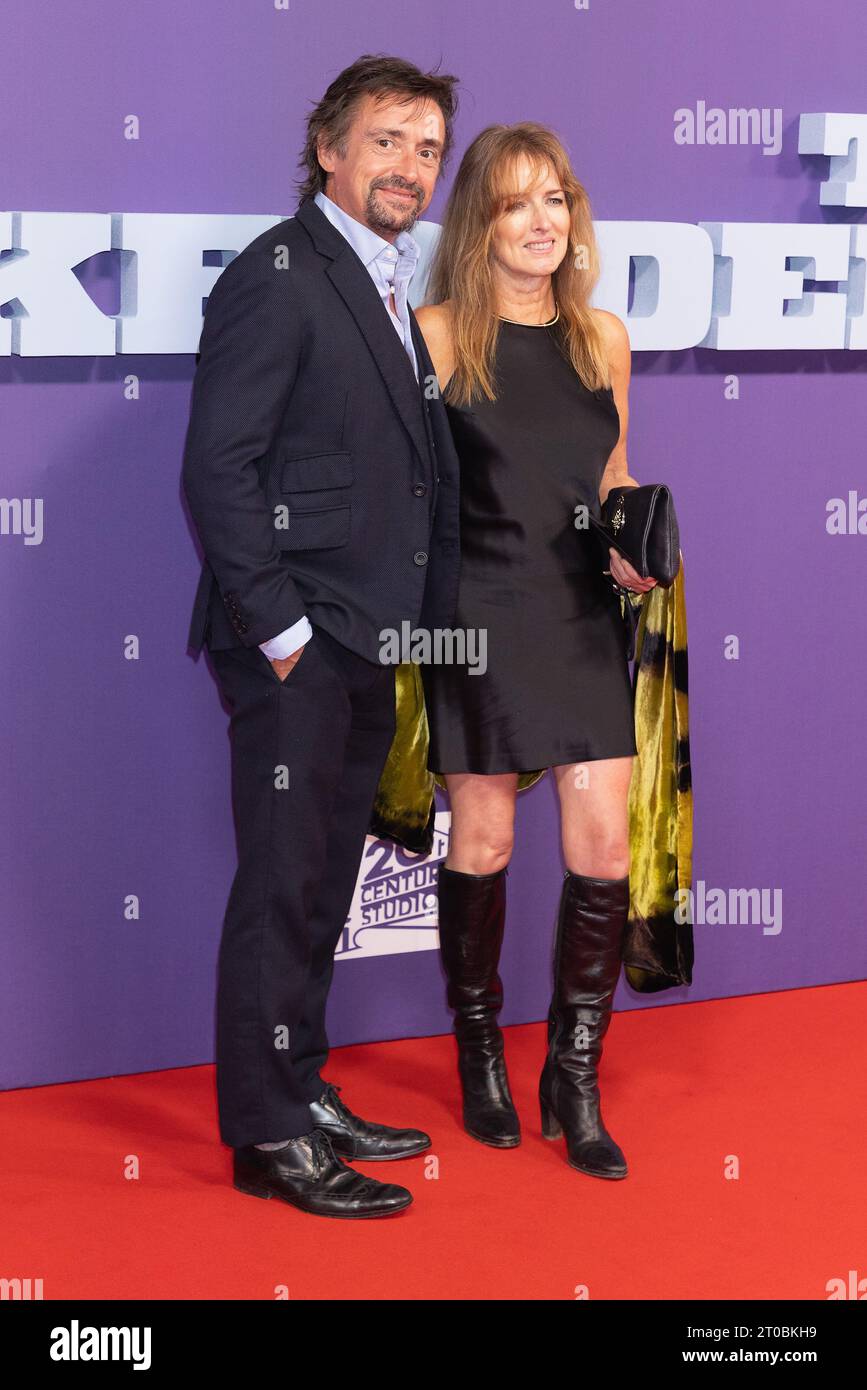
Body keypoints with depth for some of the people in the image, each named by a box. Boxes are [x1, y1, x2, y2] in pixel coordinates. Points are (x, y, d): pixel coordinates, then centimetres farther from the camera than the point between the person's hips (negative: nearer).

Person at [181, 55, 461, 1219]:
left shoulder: (390, 291, 17)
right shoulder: (276, 278, -11)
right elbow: (217, 468, -16)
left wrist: (423, 623, 12)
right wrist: (279, 626, -17)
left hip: (365, 651, 9)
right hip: (294, 650, -9)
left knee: (322, 886, 16)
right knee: (282, 889, -2)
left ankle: (303, 1094, 27)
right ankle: (270, 1139, 7)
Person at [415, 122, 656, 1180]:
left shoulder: (602, 336, 8)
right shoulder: (437, 334, -4)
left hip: (581, 612, 4)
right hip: (477, 613, -3)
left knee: (603, 836, -2)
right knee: (483, 837, 6)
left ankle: (575, 1074, 12)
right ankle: (480, 1053, 26)